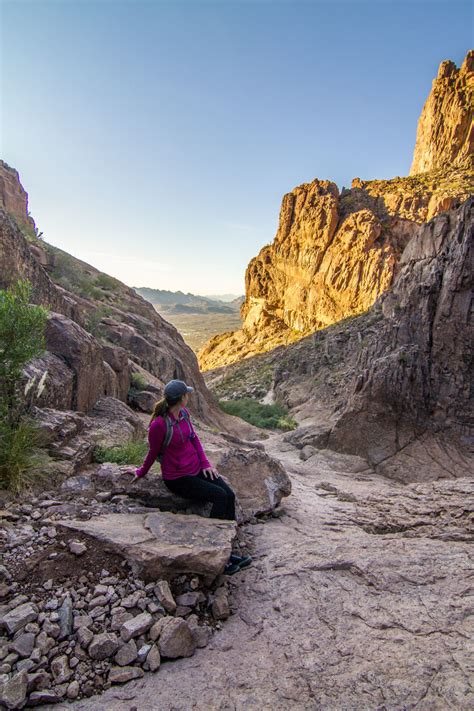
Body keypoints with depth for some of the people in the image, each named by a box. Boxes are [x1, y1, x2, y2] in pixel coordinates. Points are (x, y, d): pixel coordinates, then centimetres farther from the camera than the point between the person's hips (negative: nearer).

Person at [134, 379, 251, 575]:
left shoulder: (184, 413, -2)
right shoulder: (158, 424, -23)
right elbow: (153, 452, -6)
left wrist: (205, 463, 0)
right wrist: (141, 472, 10)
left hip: (197, 469, 7)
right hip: (178, 478, -7)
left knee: (229, 494, -11)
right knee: (219, 496, -20)